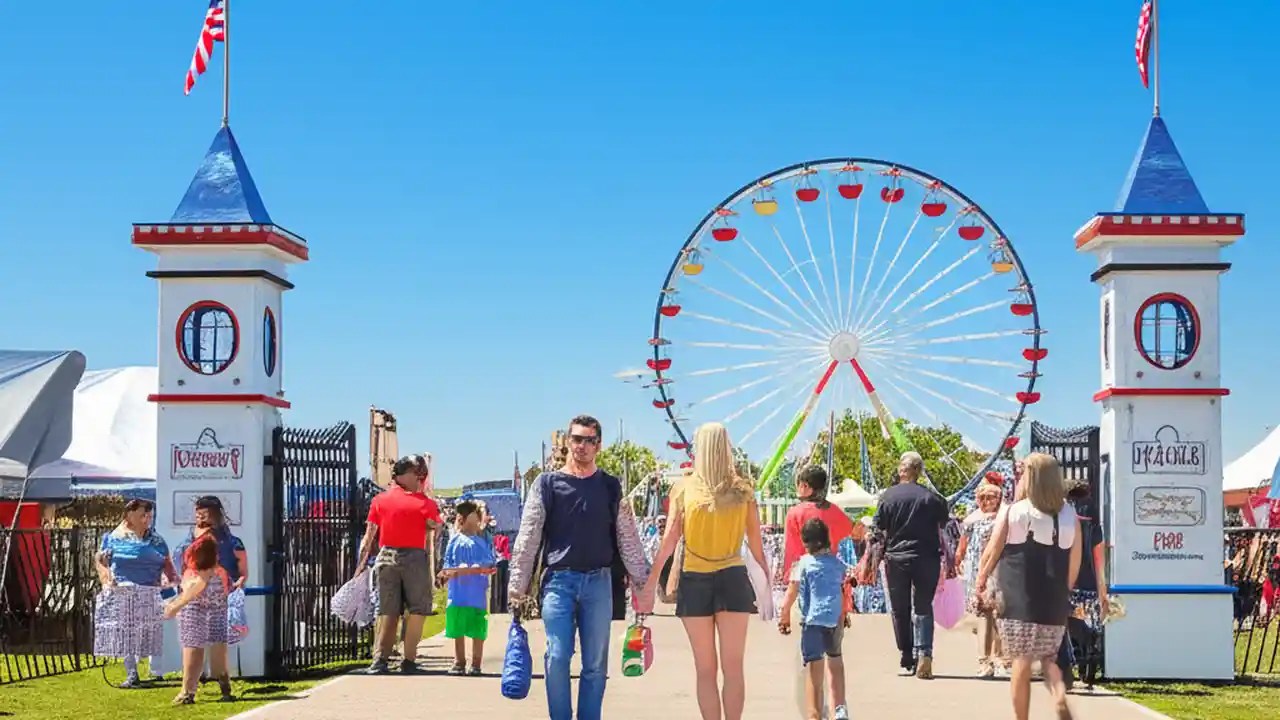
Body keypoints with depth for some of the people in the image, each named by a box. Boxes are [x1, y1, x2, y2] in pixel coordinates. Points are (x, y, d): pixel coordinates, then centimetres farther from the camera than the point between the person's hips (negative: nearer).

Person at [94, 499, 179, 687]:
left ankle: (157, 672, 7)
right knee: (126, 634, 3)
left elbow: (167, 563, 12)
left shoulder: (156, 540, 12)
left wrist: (171, 577, -6)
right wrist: (106, 577, -13)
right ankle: (132, 675, 9)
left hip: (150, 595, 2)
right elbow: (101, 561, 2)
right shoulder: (115, 538, 3)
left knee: (152, 632, 1)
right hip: (123, 593, -2)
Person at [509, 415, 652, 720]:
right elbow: (528, 538, 1)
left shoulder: (610, 487, 8)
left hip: (599, 582, 2)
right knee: (557, 657, -7)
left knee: (595, 663, 4)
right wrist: (518, 585, -3)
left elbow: (628, 539, 9)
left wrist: (642, 584, 4)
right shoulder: (547, 483, 2)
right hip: (558, 580, -2)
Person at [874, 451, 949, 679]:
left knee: (900, 610, 13)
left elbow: (878, 530, -2)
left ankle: (908, 658, 16)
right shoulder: (932, 498, -2)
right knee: (923, 607, 6)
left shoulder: (888, 497, -4)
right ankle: (924, 654, -13)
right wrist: (948, 561, 14)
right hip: (926, 558, 0)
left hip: (896, 558, 0)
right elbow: (944, 530, 3)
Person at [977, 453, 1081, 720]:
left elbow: (992, 552, 0)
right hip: (1054, 603, 3)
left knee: (1022, 661, 5)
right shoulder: (1070, 515, 3)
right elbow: (1075, 563, 5)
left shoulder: (1011, 512, -5)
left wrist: (982, 577, 18)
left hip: (1017, 600, -3)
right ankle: (1060, 697, -9)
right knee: (1048, 656, 17)